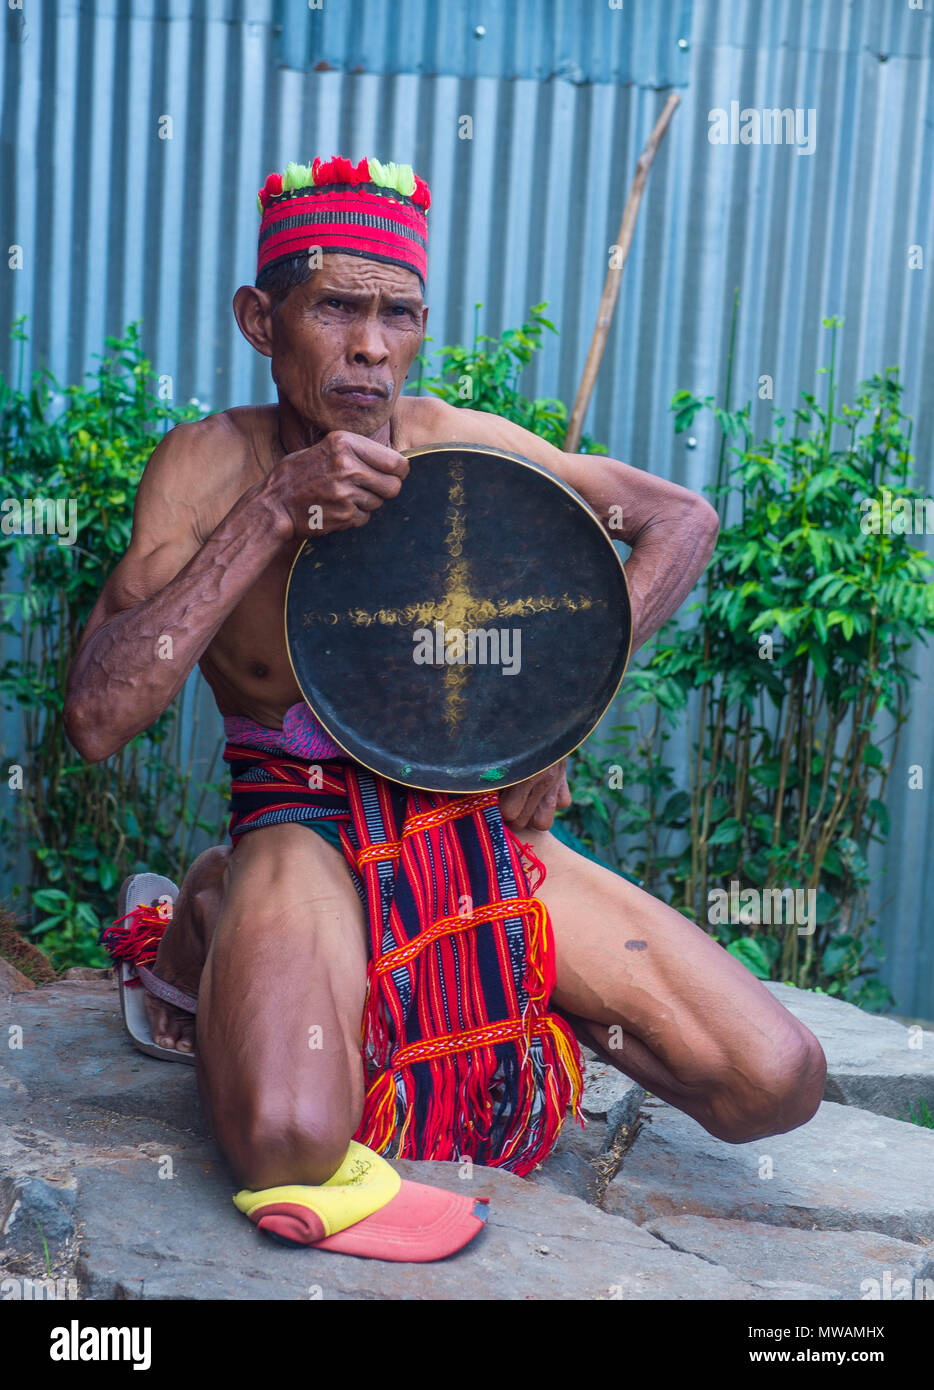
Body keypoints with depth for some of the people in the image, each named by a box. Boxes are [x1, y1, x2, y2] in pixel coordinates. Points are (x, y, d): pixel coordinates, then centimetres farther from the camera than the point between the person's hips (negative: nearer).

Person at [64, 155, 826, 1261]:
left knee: (777, 1084, -10)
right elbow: (97, 720, -23)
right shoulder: (211, 465, -11)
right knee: (287, 1141, -35)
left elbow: (680, 518, 7)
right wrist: (276, 508, -27)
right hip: (303, 827, -3)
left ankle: (550, 993, 17)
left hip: (473, 818, 3)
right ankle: (209, 923, -2)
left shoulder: (451, 443, -5)